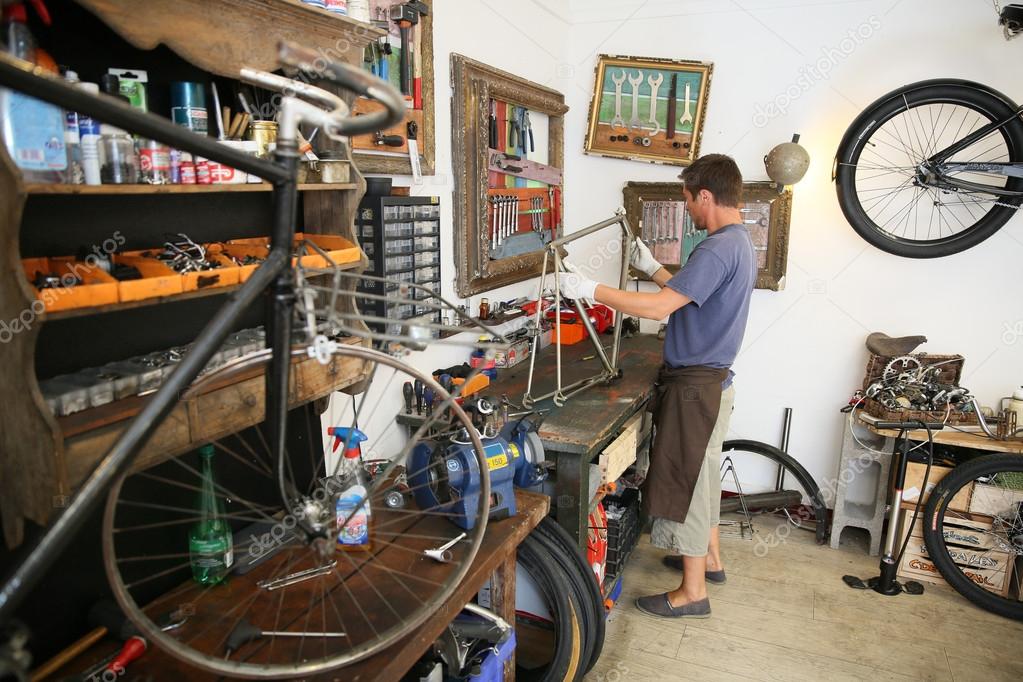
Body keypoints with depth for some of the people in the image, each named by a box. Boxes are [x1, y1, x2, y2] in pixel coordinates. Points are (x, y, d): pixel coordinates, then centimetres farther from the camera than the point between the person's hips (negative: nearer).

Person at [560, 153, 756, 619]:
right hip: (711, 379, 10)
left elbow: (660, 307, -29)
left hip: (695, 386, -10)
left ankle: (692, 592, 13)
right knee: (700, 475, 22)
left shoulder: (718, 249, -23)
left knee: (685, 480, 0)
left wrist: (591, 290, -23)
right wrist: (652, 269, 25)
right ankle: (709, 558, 39)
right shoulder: (739, 242, 11)